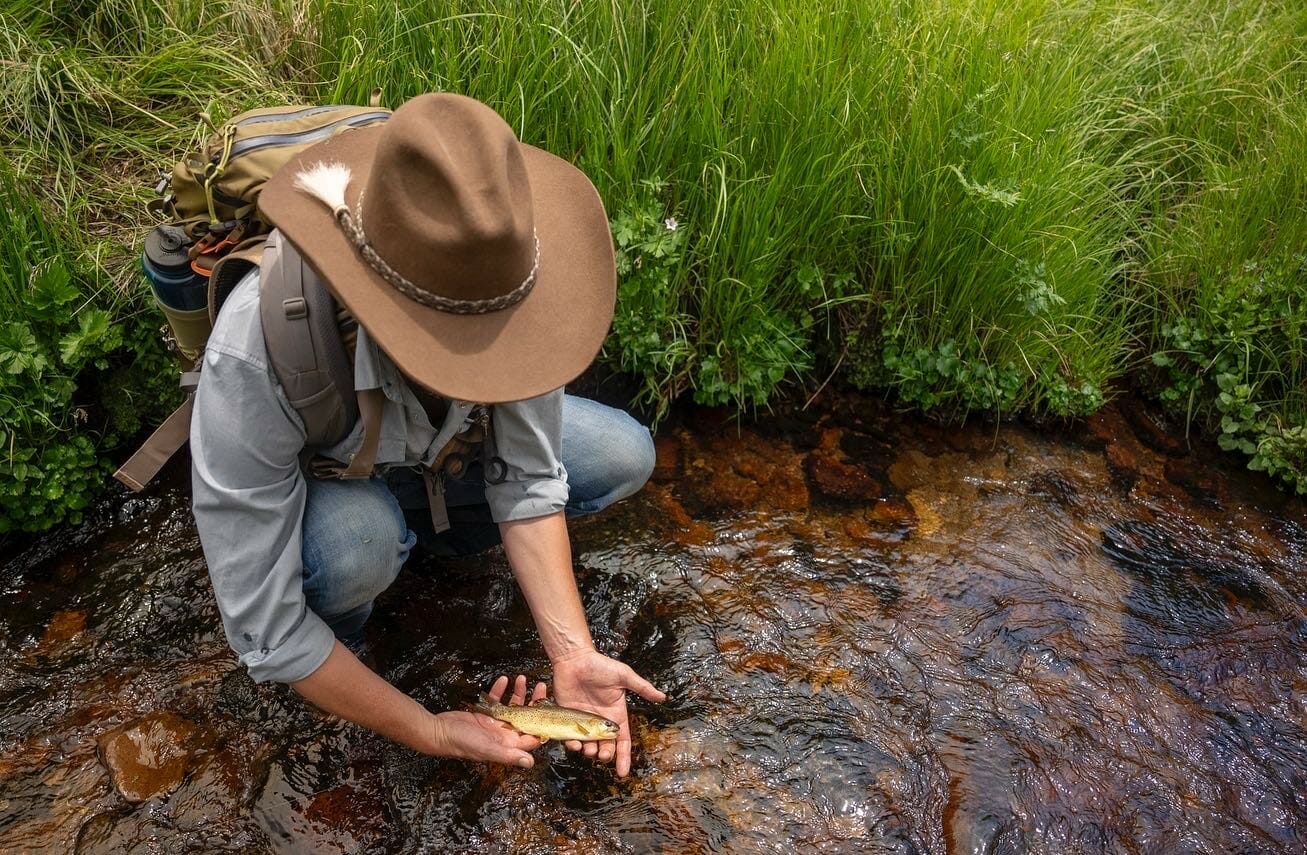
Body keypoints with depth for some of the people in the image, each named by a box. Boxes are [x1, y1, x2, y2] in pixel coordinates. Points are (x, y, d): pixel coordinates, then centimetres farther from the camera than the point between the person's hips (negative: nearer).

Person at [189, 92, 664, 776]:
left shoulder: (500, 278, -32)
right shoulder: (252, 357, -42)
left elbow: (528, 479, -20)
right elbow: (262, 631, -33)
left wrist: (573, 655, -28)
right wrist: (431, 733, -27)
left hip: (440, 449, 4)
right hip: (309, 482, -3)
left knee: (625, 456, -11)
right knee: (355, 542, -38)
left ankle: (416, 531, 8)